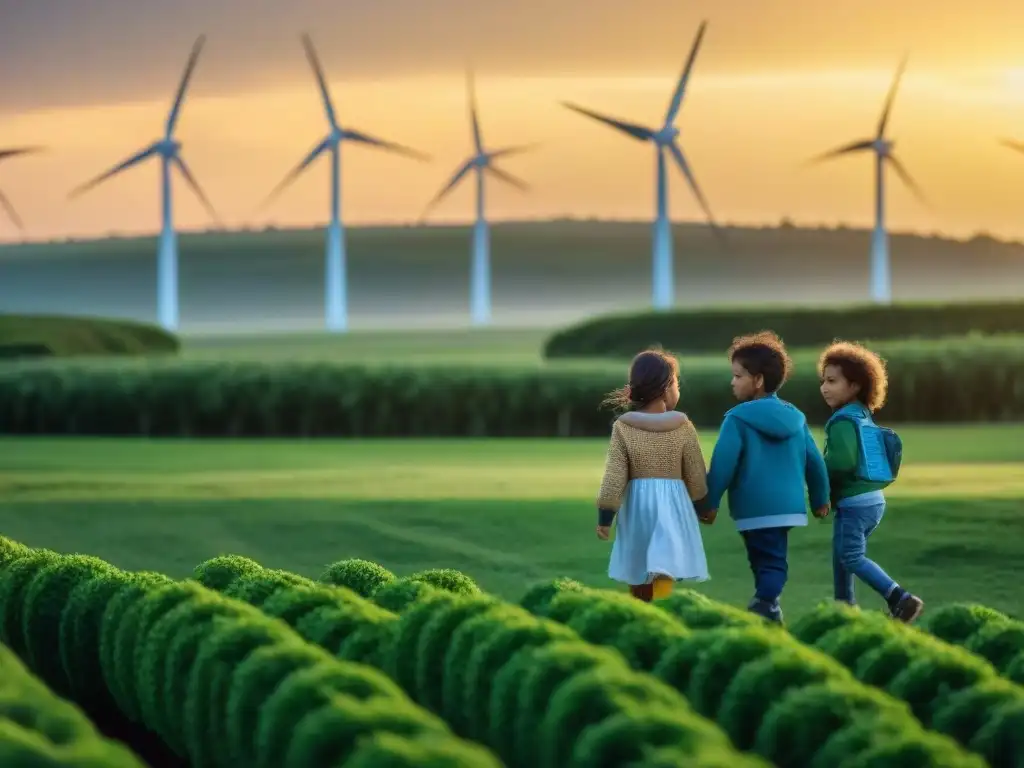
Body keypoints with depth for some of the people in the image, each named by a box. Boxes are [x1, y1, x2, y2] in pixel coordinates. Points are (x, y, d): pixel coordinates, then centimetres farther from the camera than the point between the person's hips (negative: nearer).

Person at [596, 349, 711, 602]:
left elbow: (613, 480, -7)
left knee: (638, 586, 16)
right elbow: (697, 481, 1)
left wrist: (604, 518, 4)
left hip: (637, 508, 2)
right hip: (672, 508, -2)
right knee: (663, 582, -8)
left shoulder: (623, 427, -4)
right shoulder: (683, 427, -4)